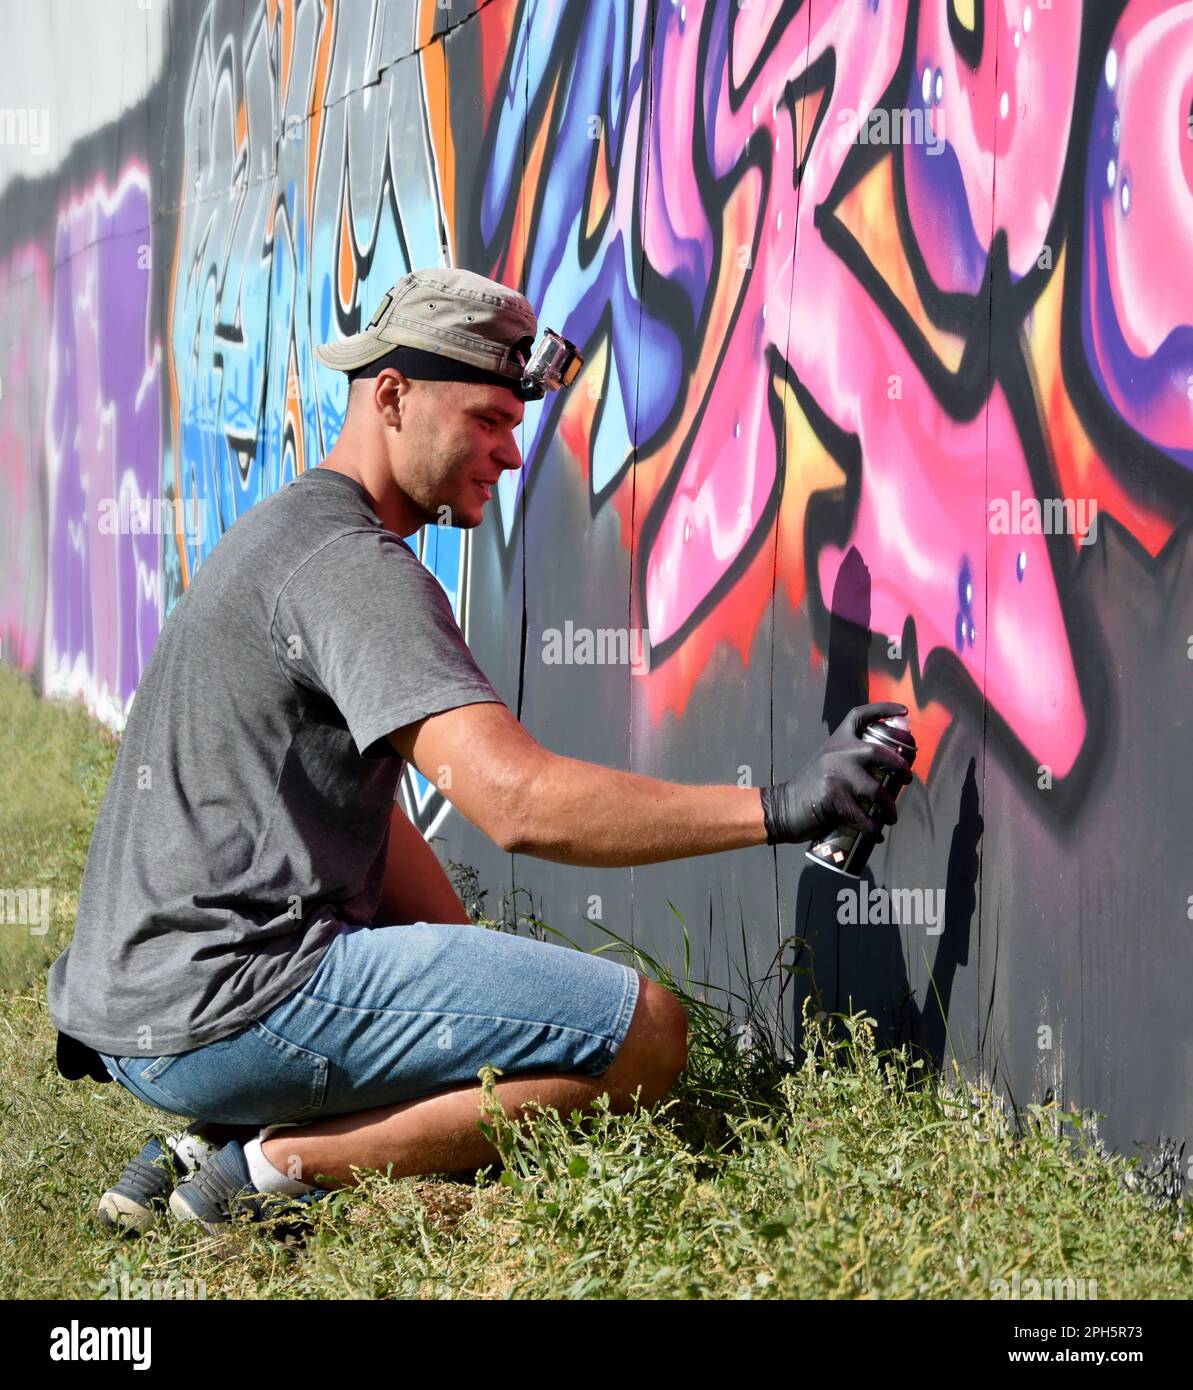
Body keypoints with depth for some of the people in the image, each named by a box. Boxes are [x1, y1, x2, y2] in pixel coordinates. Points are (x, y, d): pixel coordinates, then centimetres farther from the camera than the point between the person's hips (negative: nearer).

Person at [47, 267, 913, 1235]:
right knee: (644, 1032, -14)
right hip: (228, 1000, -10)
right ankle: (277, 1164, -9)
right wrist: (776, 810, -27)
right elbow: (518, 803, -26)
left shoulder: (283, 535, 21)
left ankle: (209, 1147, 13)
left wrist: (479, 971, 16)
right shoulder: (352, 564, -13)